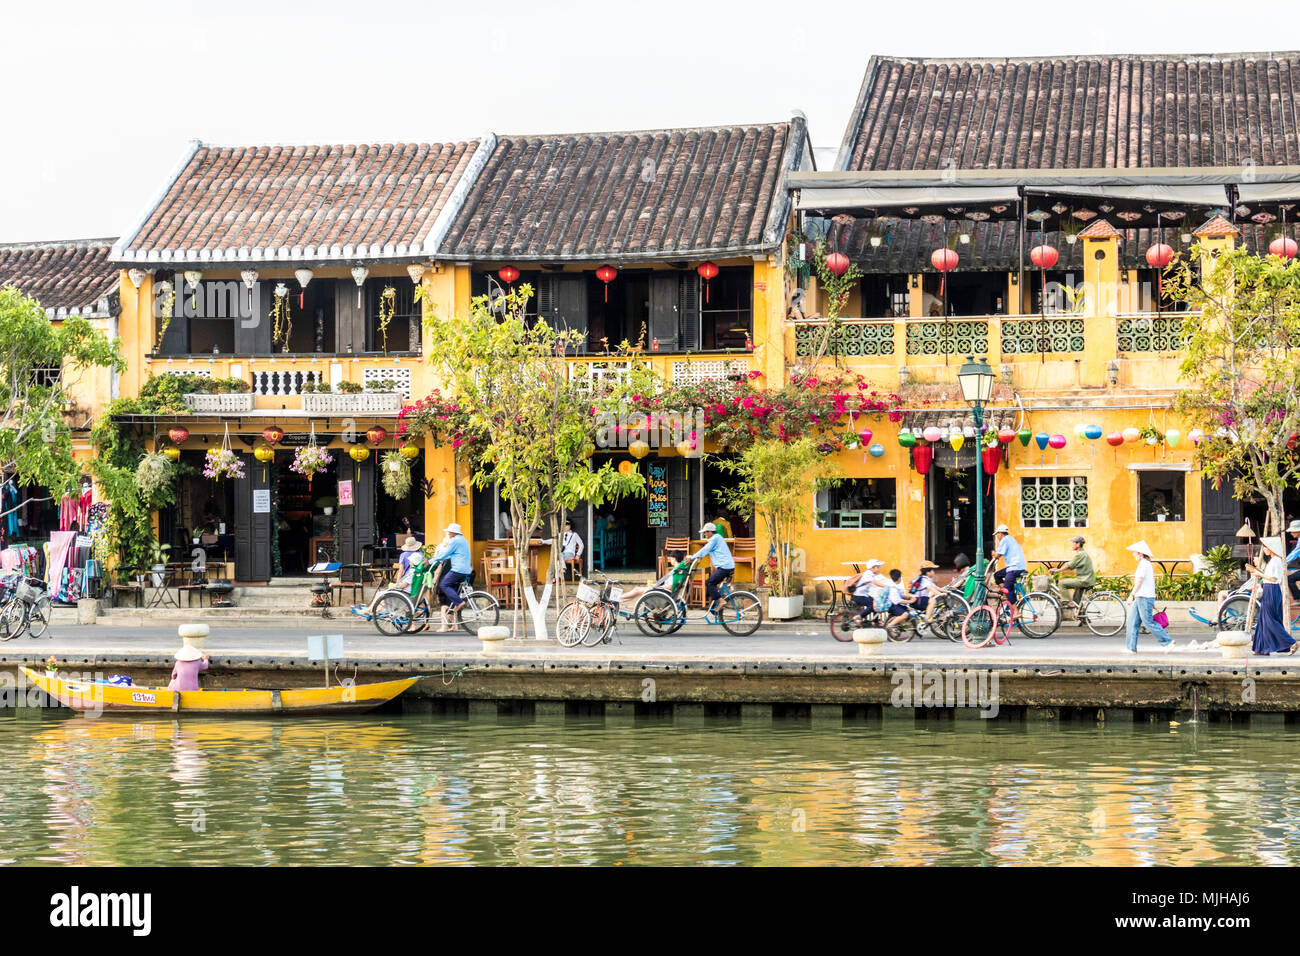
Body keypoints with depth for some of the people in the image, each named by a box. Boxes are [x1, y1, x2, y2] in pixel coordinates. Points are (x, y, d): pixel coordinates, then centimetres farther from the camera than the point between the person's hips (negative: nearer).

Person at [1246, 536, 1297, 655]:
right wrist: (1255, 570, 18)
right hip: (1268, 591, 10)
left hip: (1272, 591, -10)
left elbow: (1274, 578, -22)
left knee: (1270, 621, -9)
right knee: (1263, 619, 11)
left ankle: (1291, 643, -10)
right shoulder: (1272, 560, 14)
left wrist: (1259, 574, -13)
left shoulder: (1276, 561, -16)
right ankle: (1264, 647, 13)